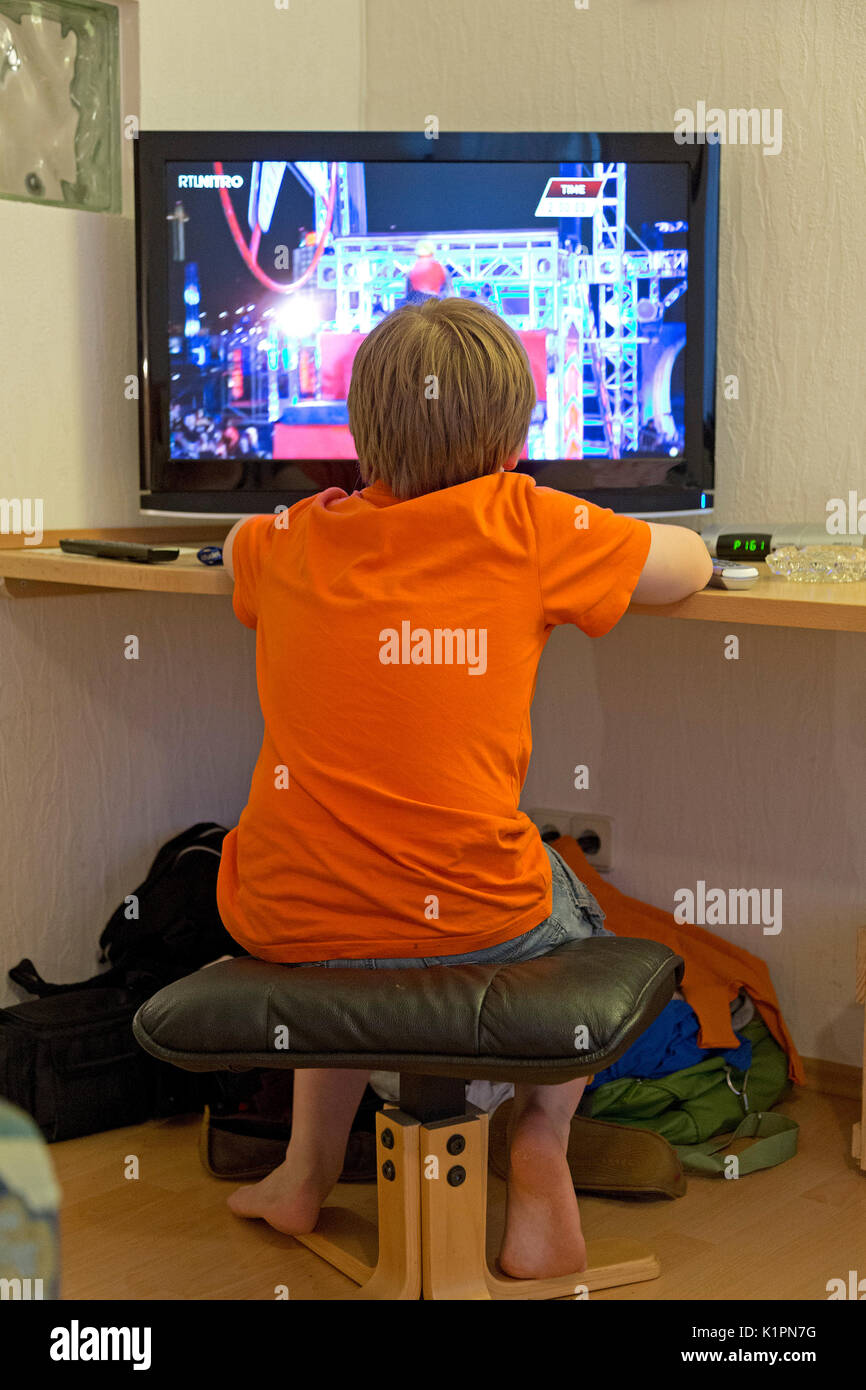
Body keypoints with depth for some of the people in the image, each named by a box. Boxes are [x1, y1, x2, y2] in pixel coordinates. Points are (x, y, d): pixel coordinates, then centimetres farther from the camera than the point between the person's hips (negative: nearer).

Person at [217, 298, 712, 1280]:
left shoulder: (295, 540, 4)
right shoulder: (526, 525, -5)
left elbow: (237, 545, 29)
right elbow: (689, 565, 9)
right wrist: (583, 543, 25)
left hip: (283, 926, 3)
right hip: (471, 921, -2)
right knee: (575, 925, 31)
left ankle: (307, 1167, 37)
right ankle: (539, 1151, 11)